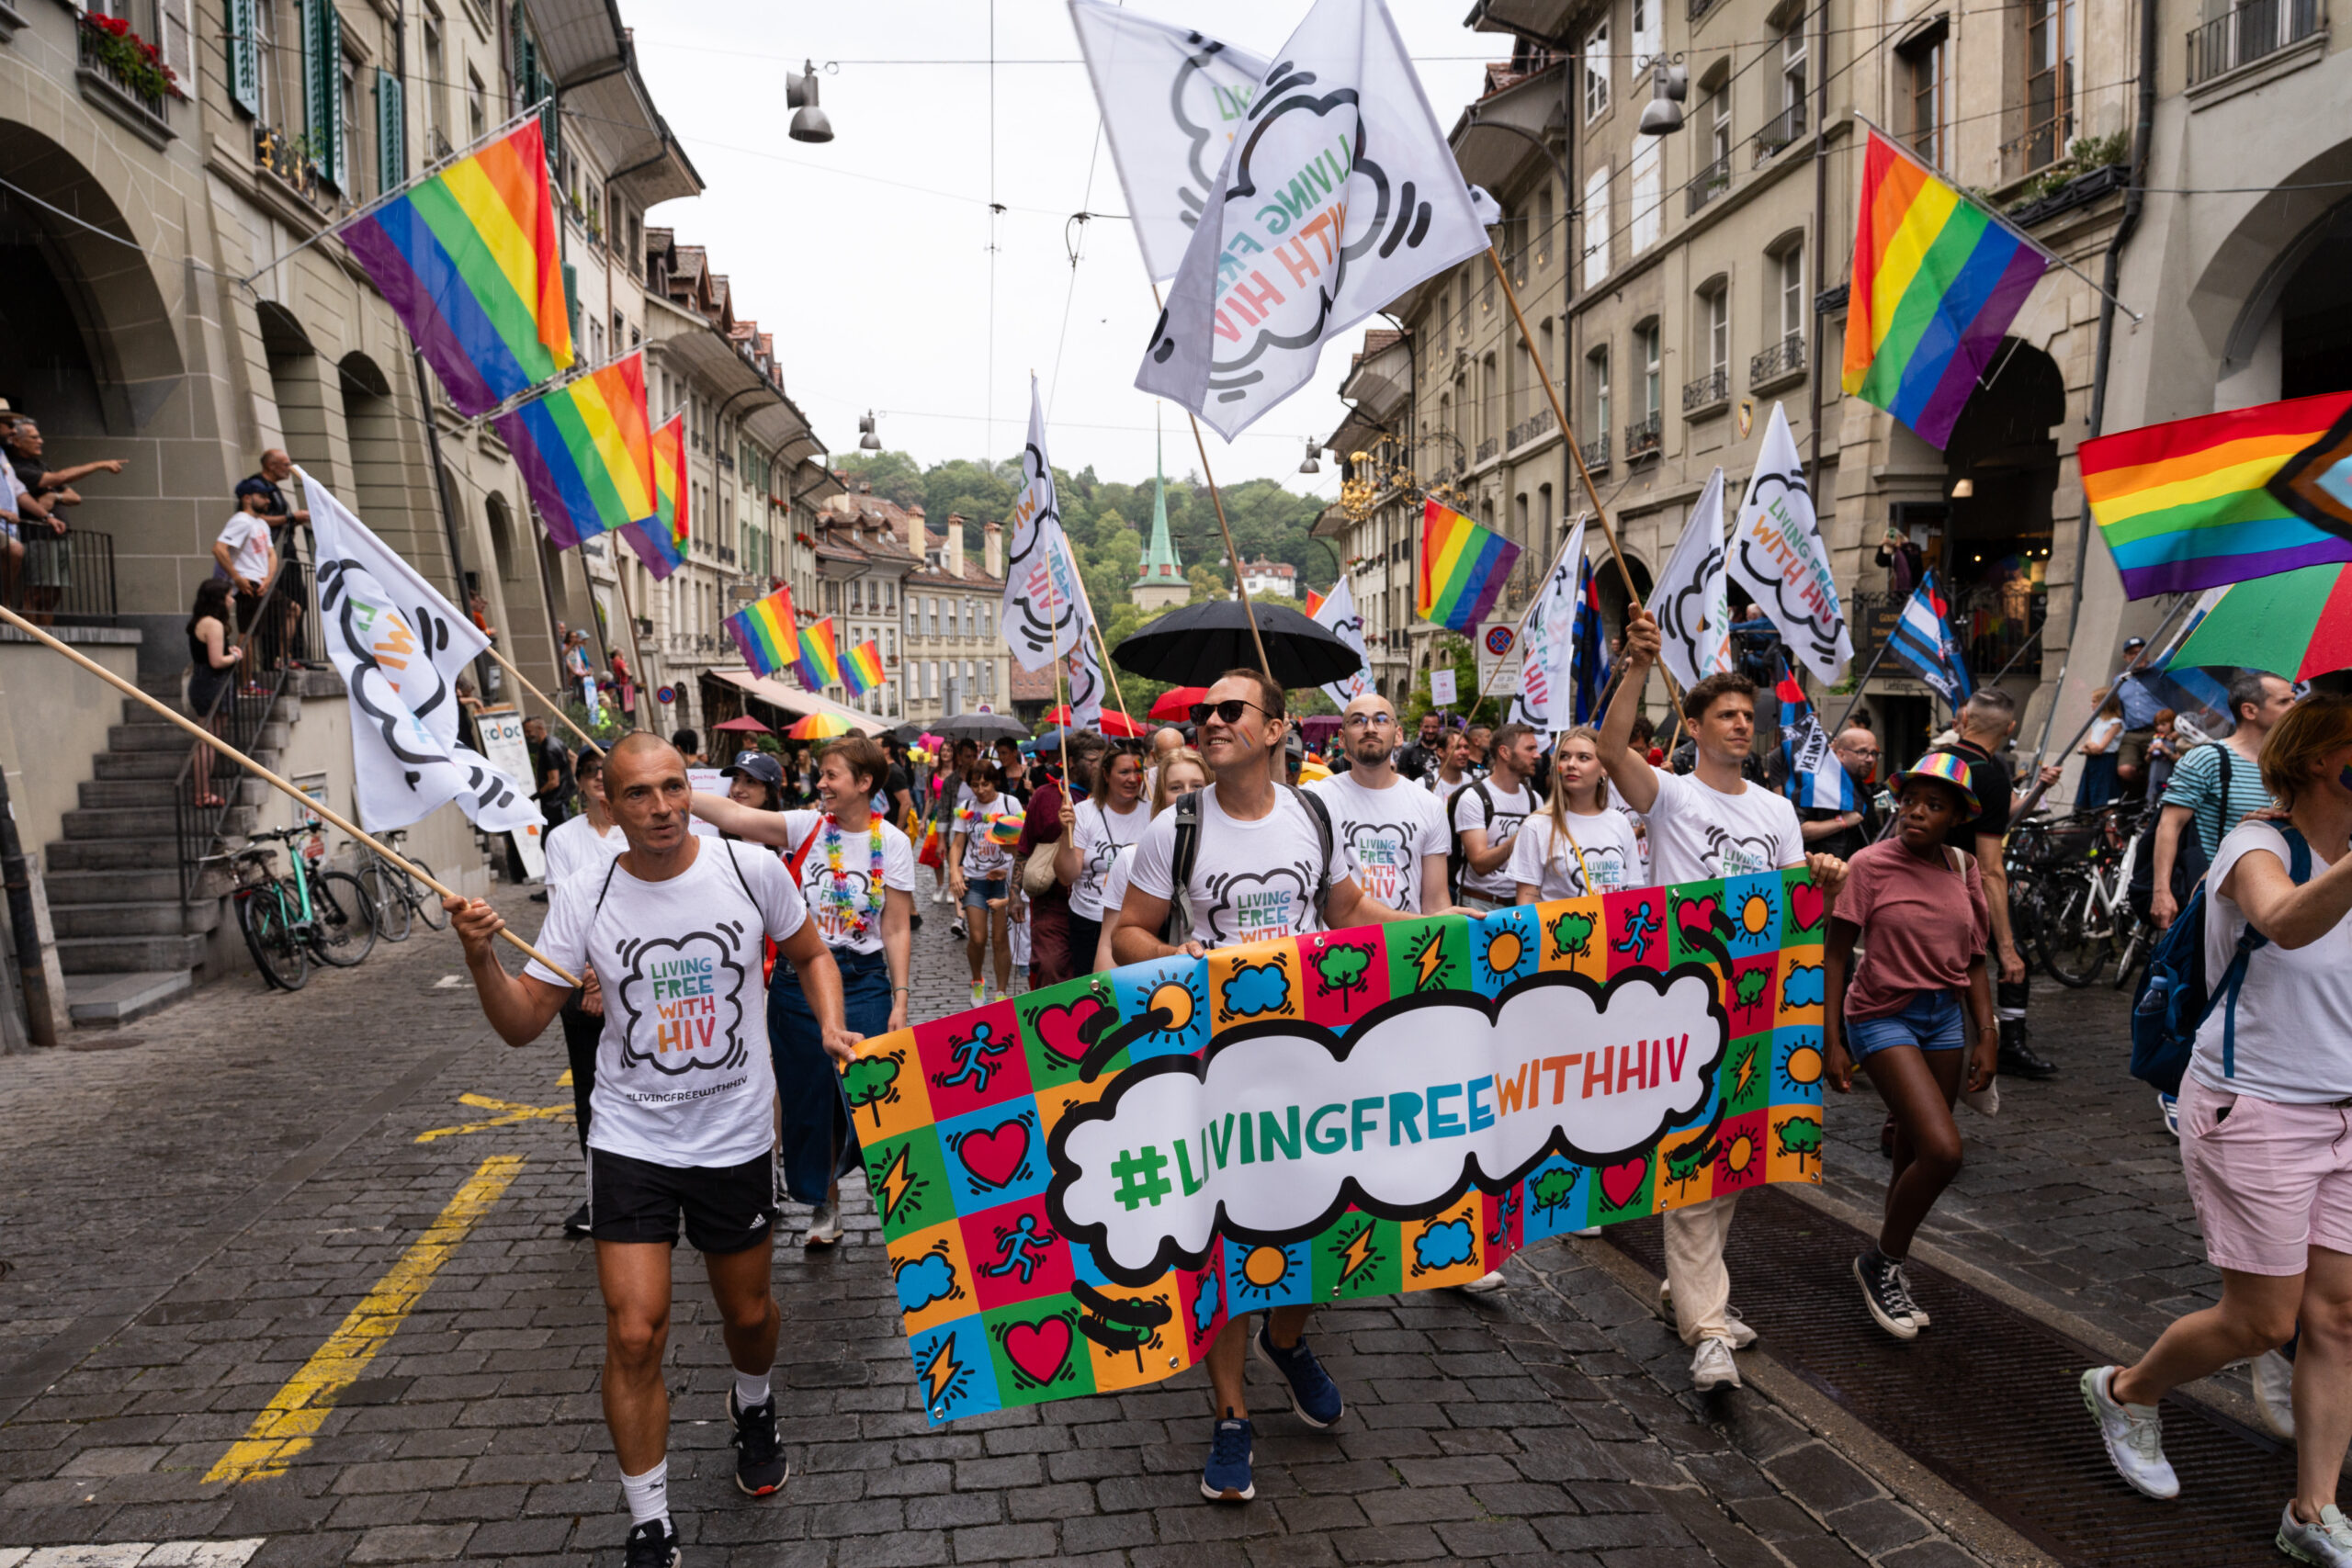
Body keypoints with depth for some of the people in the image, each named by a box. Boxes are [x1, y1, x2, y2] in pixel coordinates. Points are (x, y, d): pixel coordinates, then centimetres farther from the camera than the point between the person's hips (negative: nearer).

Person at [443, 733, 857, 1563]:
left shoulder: (753, 871, -9)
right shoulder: (584, 900, -7)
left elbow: (811, 955, 8)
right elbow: (522, 1024, -4)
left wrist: (831, 1029, -8)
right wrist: (482, 958, -21)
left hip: (737, 1137, 1)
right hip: (631, 1142, 0)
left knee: (748, 1312, 18)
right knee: (634, 1337, -5)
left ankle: (753, 1409, 53)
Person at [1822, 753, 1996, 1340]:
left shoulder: (1963, 867, 5)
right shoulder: (1870, 865, -10)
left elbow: (1973, 960, 12)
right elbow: (1835, 953, -8)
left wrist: (1987, 1036, 5)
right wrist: (1832, 1042, -11)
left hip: (1946, 1015, 6)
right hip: (1883, 1016, -5)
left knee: (1914, 1158, 10)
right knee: (1942, 1150, -18)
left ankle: (1888, 1273, 28)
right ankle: (1881, 1263, 3)